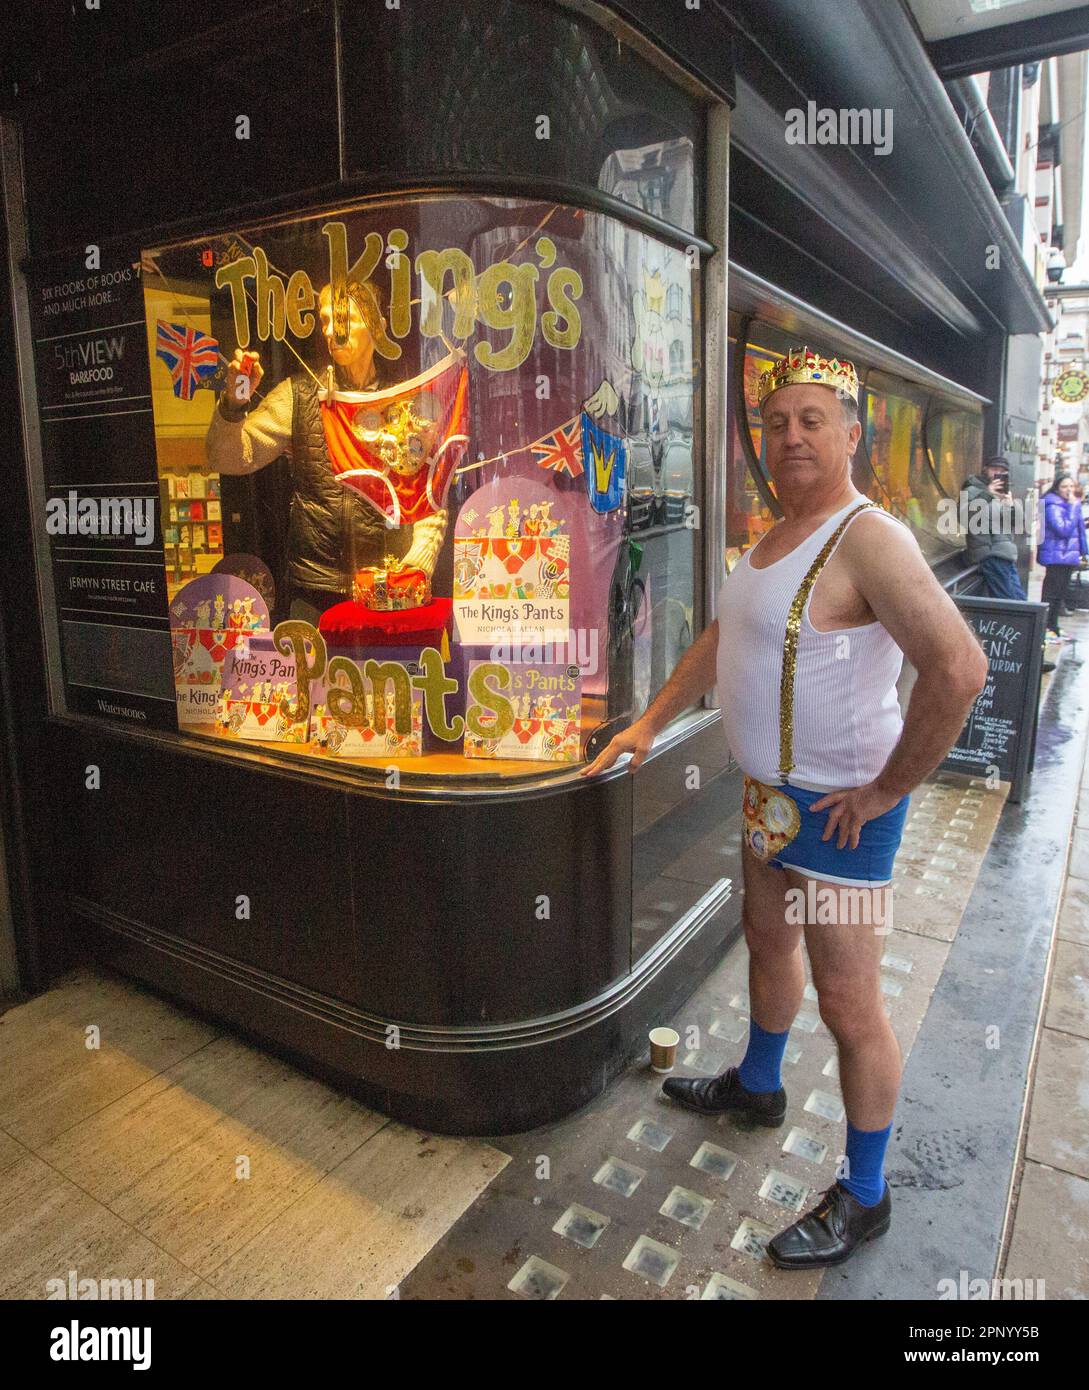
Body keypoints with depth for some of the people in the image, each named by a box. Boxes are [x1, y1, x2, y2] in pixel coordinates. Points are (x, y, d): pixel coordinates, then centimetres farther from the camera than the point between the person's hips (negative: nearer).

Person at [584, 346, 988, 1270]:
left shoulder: (867, 538, -21)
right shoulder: (776, 536, 9)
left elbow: (960, 668, -31)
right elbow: (721, 638, 18)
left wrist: (887, 790, -22)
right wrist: (649, 725, 14)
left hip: (838, 807, -9)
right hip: (772, 792, 9)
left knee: (847, 1004, 3)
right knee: (768, 940, 25)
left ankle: (864, 1199, 26)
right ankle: (759, 1086, 51)